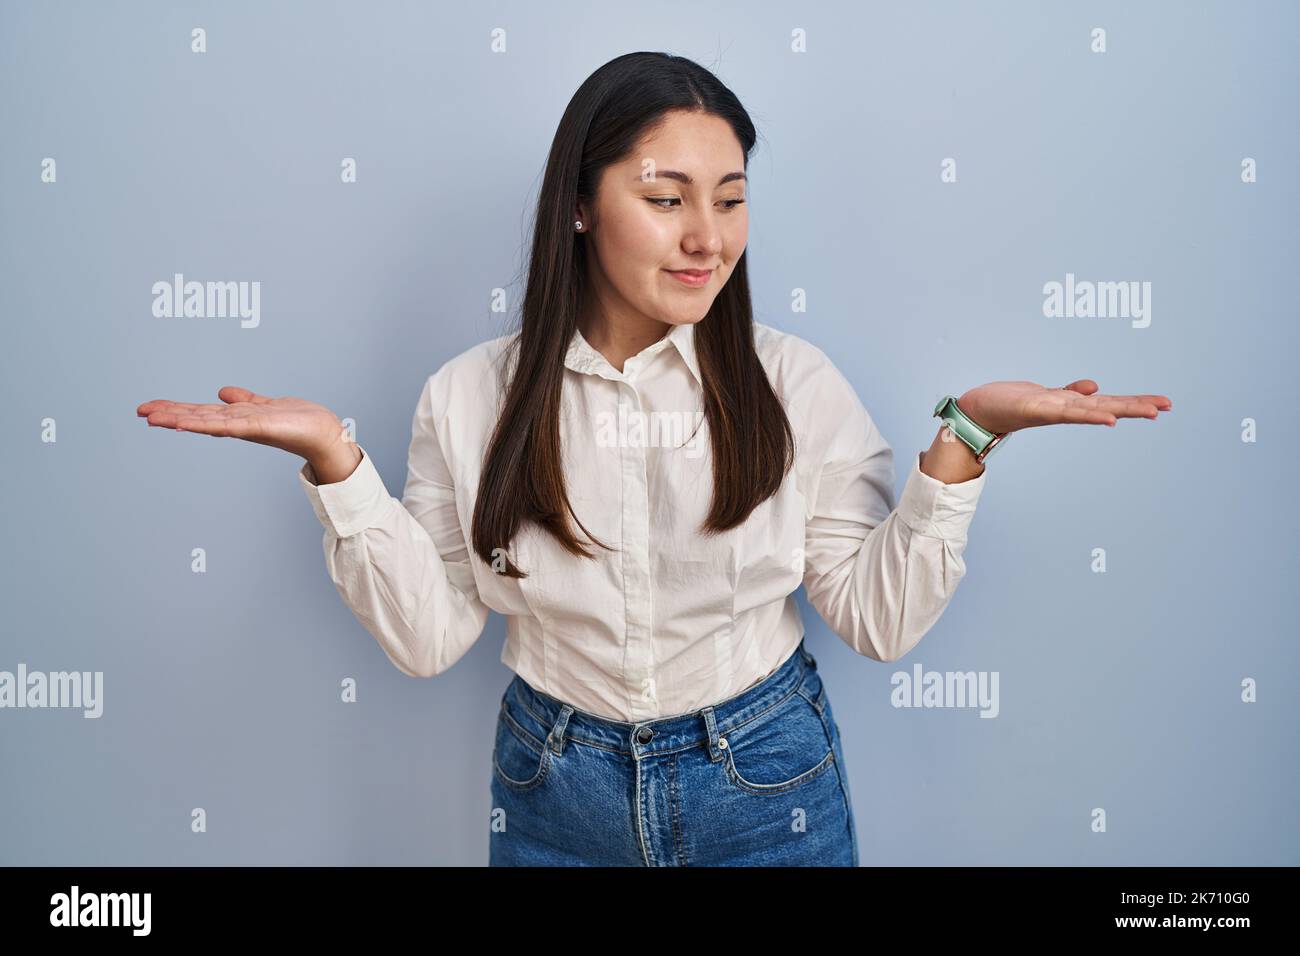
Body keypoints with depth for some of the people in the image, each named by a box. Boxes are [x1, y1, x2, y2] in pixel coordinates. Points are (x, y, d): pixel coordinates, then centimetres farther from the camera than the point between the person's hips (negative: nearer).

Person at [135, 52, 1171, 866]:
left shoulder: (793, 381, -10)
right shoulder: (472, 395, -8)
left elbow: (879, 619, -9)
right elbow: (430, 637, -7)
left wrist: (962, 439, -19)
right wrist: (337, 463, -16)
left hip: (766, 781, 0)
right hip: (553, 789, 1)